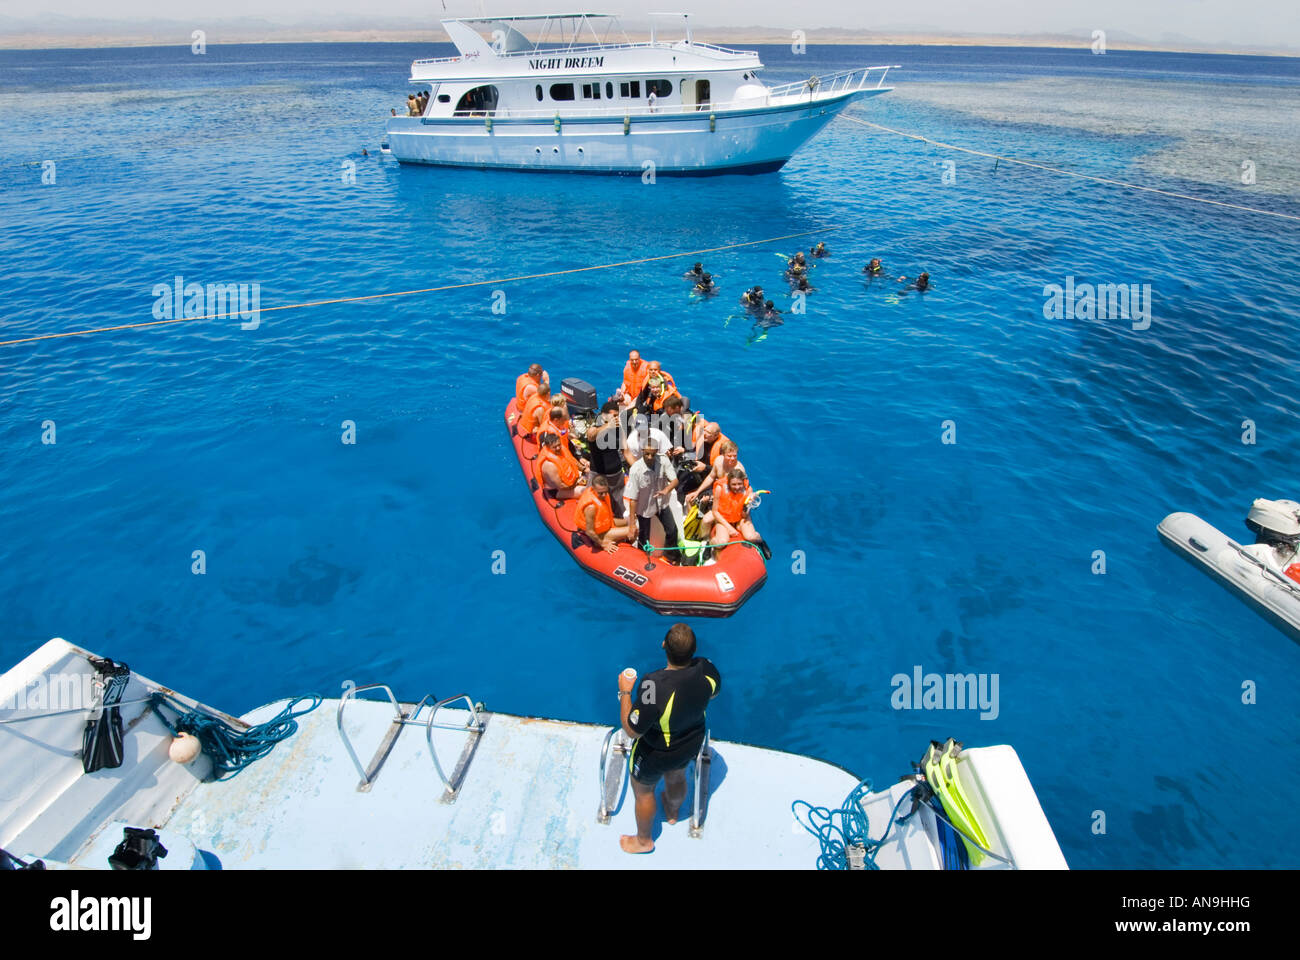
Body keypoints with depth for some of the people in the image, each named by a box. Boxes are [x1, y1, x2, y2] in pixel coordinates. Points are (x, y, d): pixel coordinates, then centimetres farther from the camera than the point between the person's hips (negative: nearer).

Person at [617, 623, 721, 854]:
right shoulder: (706, 669, -27)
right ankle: (673, 812, 67)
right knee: (676, 778, 36)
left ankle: (643, 840, 51)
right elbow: (714, 693, -2)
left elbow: (632, 731, -31)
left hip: (655, 753, -5)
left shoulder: (653, 687, -43)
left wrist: (625, 692, -21)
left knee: (643, 792, 26)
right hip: (691, 745, 5)